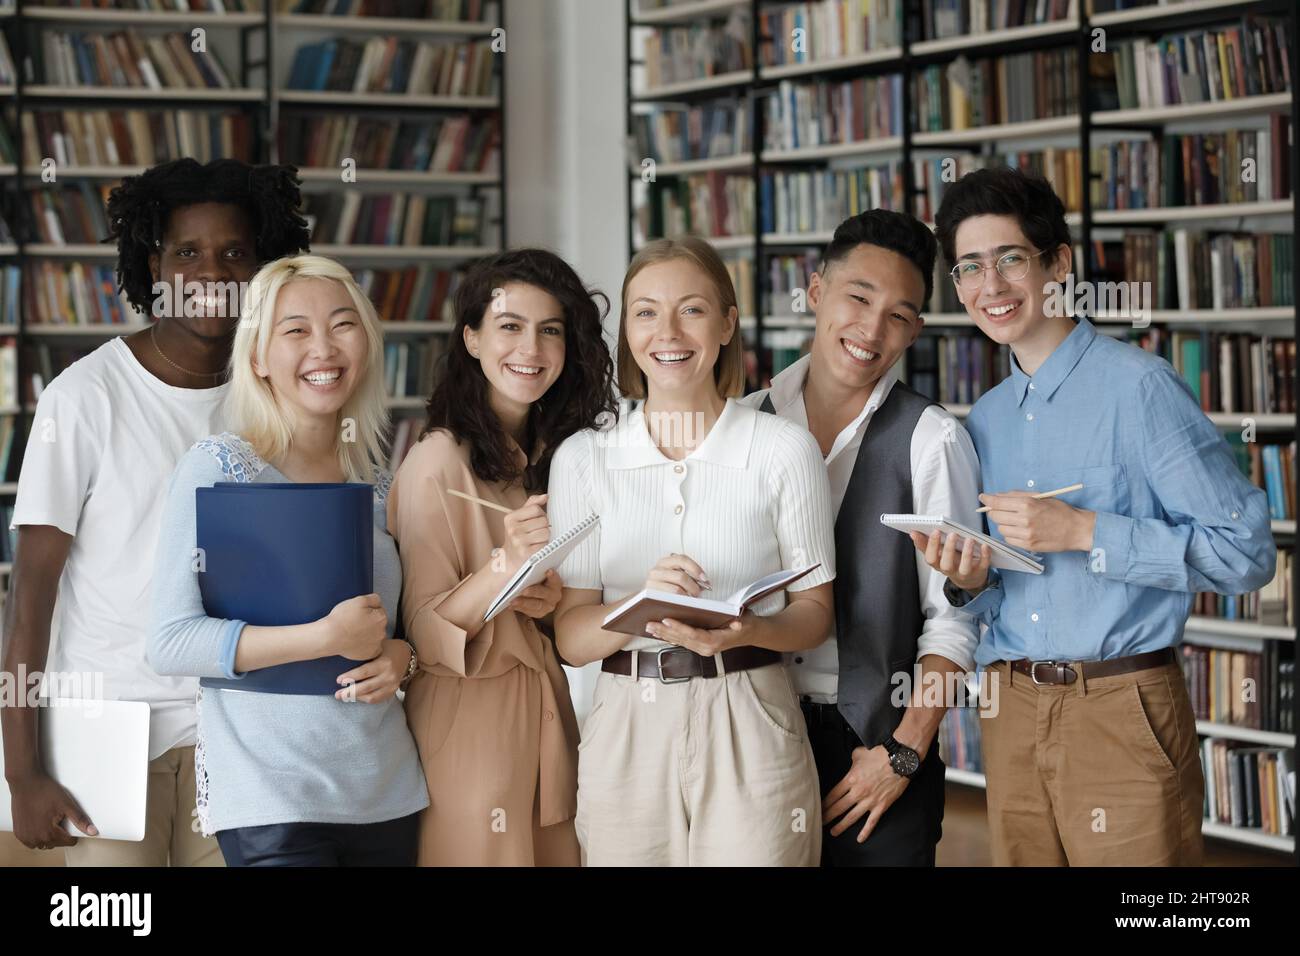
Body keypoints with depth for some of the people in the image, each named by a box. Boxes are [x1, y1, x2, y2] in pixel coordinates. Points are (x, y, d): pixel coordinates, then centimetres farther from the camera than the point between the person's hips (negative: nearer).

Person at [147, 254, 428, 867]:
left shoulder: (377, 486, 12)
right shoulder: (215, 468, -5)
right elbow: (170, 643, -12)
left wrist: (400, 657, -3)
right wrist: (325, 637, -20)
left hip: (389, 795, 6)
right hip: (270, 803, -5)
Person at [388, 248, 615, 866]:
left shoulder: (557, 454, 10)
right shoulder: (439, 461, -12)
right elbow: (427, 629, -14)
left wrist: (554, 598, -5)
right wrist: (505, 566, -30)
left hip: (547, 715, 7)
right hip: (468, 716, -7)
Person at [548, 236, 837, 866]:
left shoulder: (784, 449, 0)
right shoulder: (582, 458, 4)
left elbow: (814, 611, 3)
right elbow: (571, 635, 0)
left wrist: (746, 630, -18)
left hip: (749, 727, -1)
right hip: (626, 727, 1)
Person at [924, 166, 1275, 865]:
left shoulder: (1139, 387, -9)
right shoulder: (985, 420, 13)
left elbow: (1245, 554, -14)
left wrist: (1082, 532, -19)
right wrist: (970, 582, -3)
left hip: (1122, 714, -6)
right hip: (1012, 714, 6)